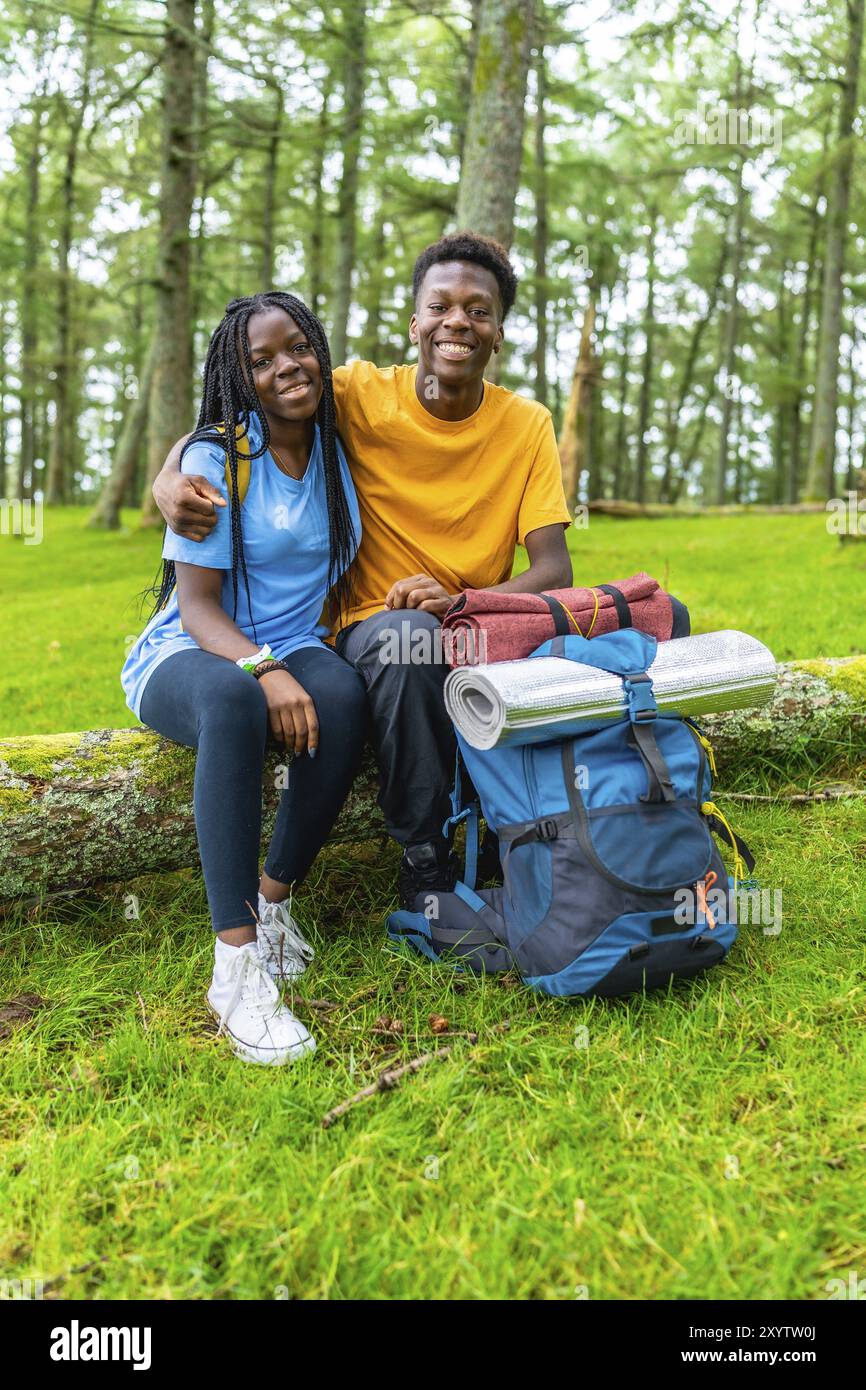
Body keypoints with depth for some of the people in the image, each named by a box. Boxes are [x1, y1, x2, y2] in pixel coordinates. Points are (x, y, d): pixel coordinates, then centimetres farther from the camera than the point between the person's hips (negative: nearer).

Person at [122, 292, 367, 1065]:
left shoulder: (341, 451, 8)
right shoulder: (216, 457, -7)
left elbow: (344, 562, 23)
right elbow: (197, 602, -12)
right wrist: (264, 670, -30)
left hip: (294, 651, 4)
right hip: (189, 654, -3)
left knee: (343, 695, -34)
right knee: (234, 699, -41)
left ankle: (276, 900, -17)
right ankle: (236, 964, -39)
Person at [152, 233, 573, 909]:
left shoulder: (527, 424, 0)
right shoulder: (363, 394, -6)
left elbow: (553, 568, -9)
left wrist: (461, 601, -29)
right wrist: (169, 477, -24)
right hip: (374, 622, -2)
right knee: (409, 635, -38)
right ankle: (424, 860, -17)